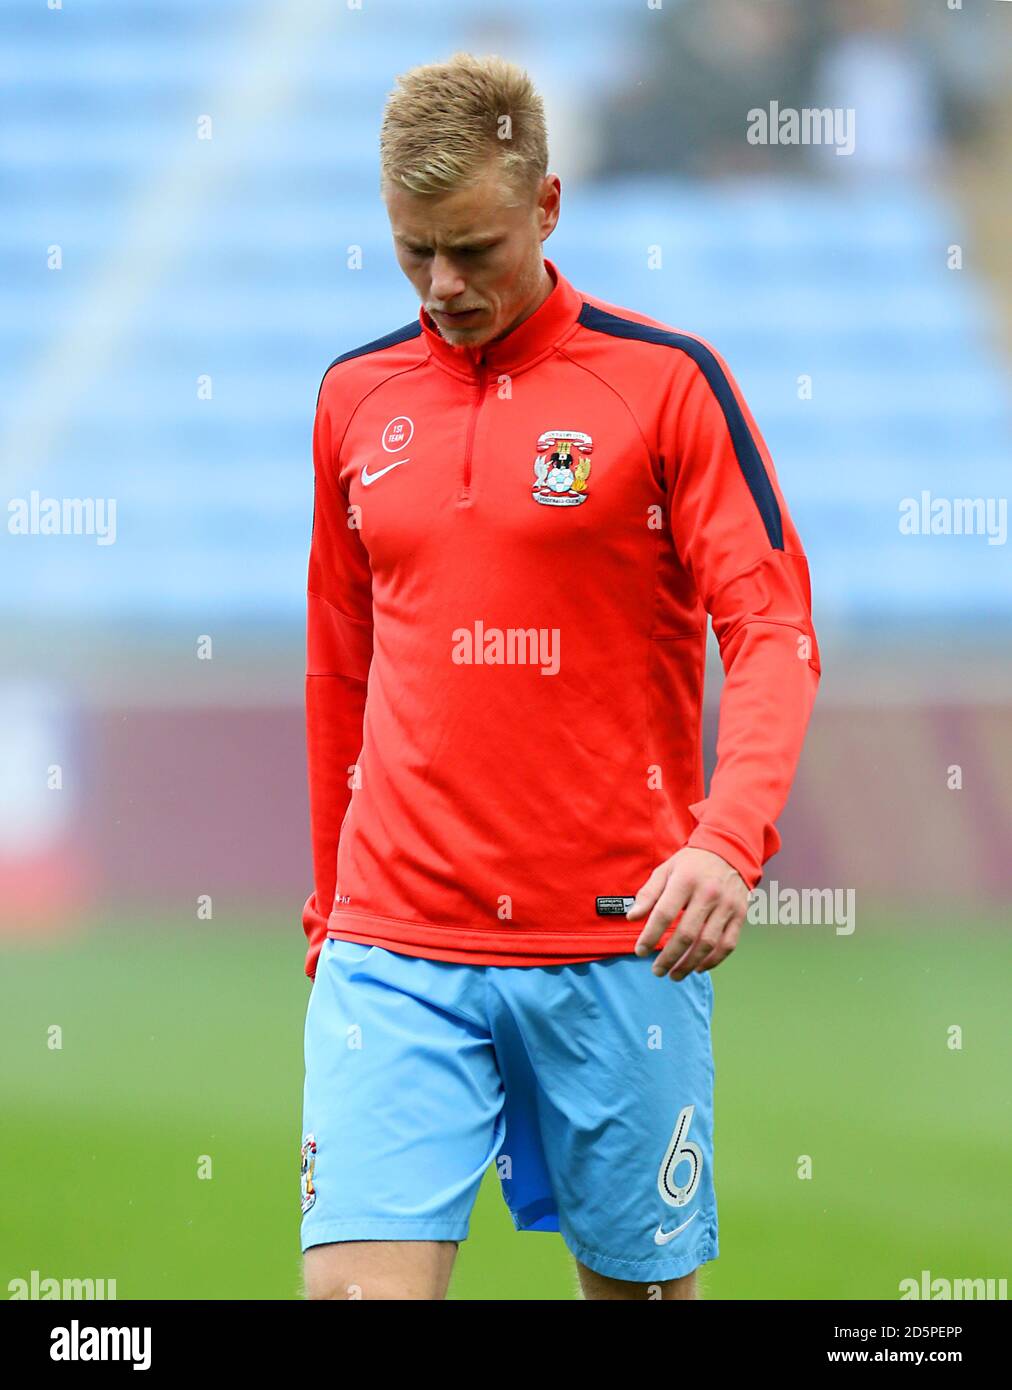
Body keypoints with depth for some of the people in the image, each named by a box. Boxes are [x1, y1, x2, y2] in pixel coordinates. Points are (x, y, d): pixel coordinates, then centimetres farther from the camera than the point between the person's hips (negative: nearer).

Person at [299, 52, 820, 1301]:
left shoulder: (668, 381, -2)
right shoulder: (355, 397, 10)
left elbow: (773, 627, -8)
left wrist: (729, 840, -24)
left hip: (619, 947, -2)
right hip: (394, 951, 2)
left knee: (641, 1272, 7)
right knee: (357, 1278, -11)